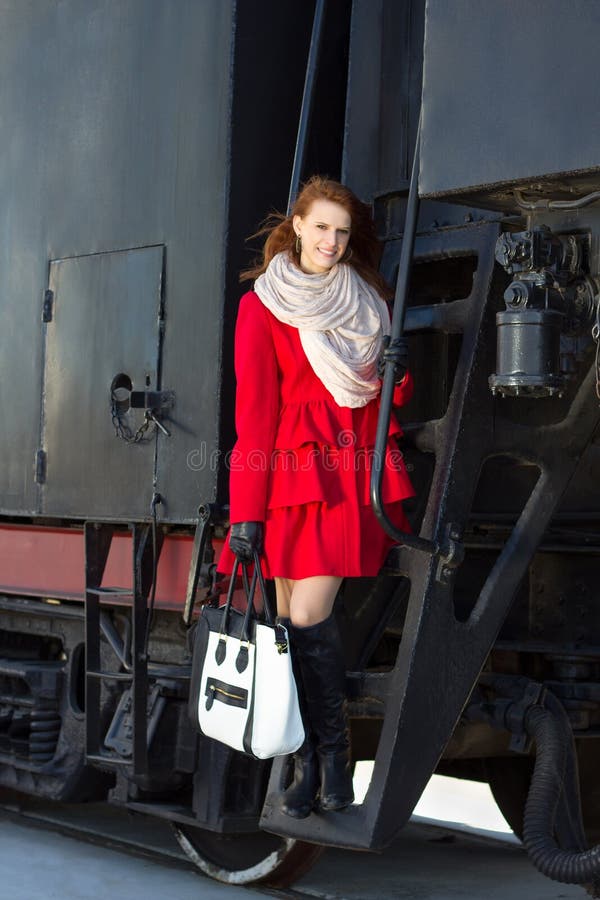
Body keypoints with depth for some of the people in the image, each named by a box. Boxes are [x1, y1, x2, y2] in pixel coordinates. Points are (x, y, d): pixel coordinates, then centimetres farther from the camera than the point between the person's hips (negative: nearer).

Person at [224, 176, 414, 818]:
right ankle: (323, 759, 8)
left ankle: (319, 759, 3)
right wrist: (246, 511, -6)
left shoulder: (370, 302, 14)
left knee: (308, 619, -10)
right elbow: (255, 410, -1)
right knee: (297, 620, -3)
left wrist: (397, 371, -5)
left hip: (358, 472, 1)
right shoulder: (263, 306, 4)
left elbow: (393, 398, 19)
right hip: (295, 470, -1)